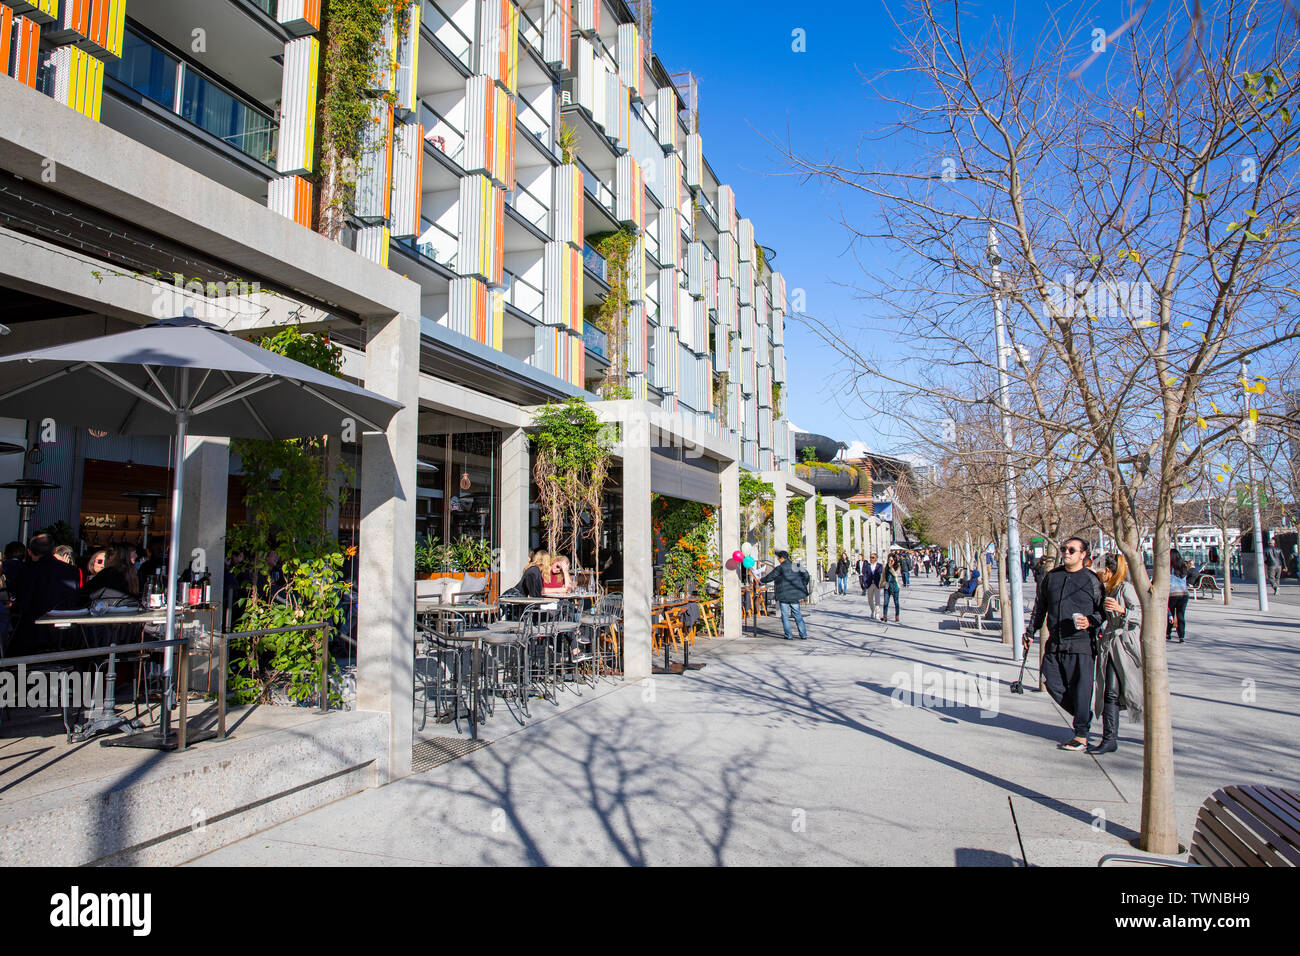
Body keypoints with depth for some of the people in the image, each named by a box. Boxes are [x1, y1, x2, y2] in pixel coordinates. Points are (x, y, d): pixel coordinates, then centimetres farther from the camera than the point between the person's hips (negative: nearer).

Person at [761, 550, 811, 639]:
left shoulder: (780, 568, -10)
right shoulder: (795, 566, 8)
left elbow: (769, 577, -5)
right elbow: (806, 575, 10)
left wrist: (761, 581, 12)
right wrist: (802, 587, 18)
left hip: (784, 596, -5)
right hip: (795, 595, 6)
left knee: (785, 616, 3)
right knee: (798, 615, 11)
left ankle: (789, 635, 2)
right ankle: (803, 635, 11)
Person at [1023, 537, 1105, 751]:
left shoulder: (1091, 580, -2)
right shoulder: (1051, 577, 11)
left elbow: (1104, 610, 3)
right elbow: (1039, 607, 18)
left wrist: (1090, 621, -17)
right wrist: (1030, 632, 18)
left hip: (1081, 645, -5)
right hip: (1054, 644, 5)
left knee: (1081, 689, -1)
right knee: (1053, 684, 7)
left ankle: (1081, 735, 13)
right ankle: (1085, 717, 29)